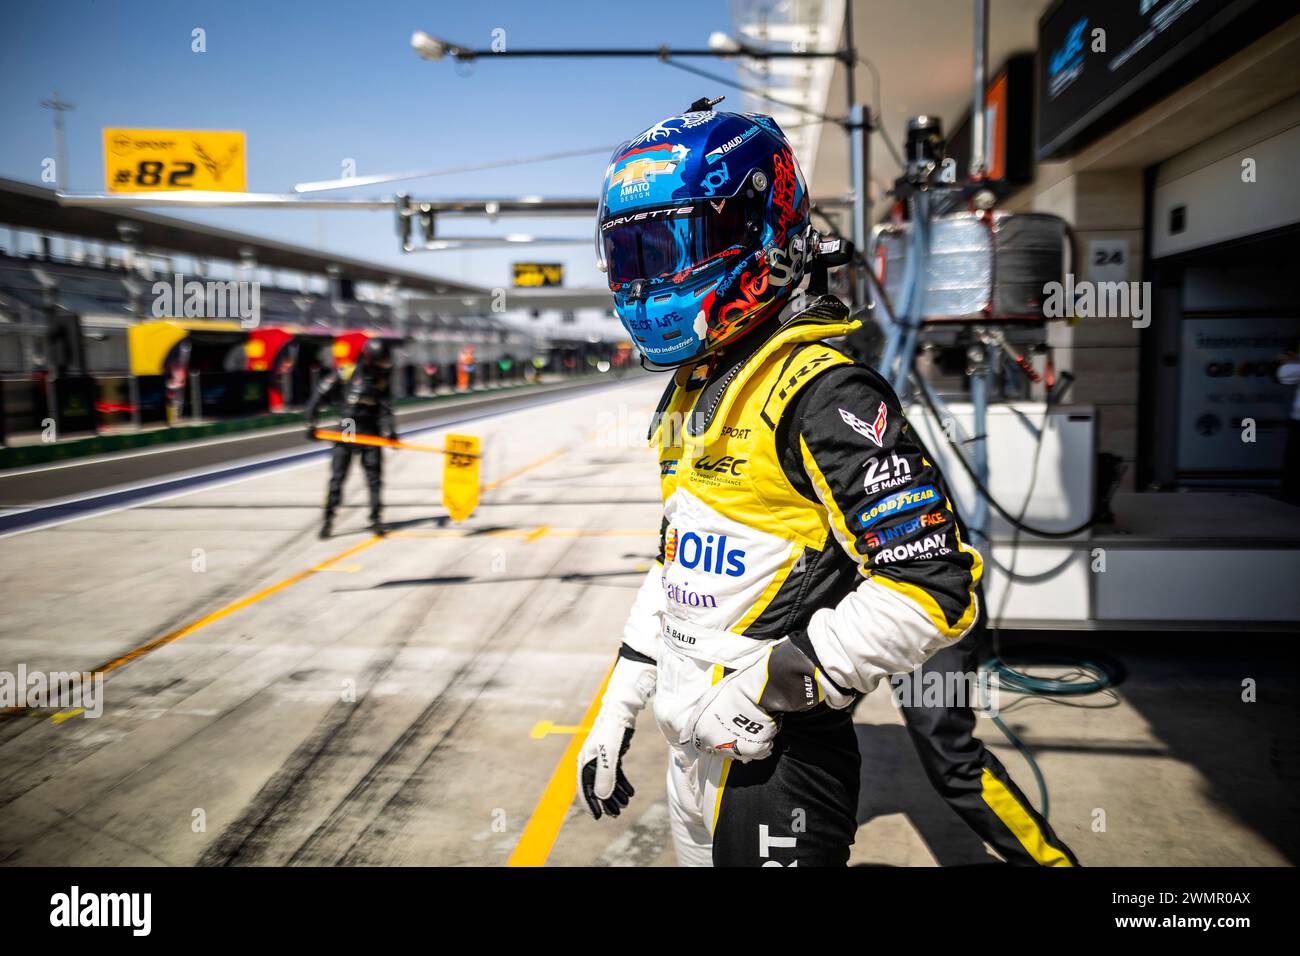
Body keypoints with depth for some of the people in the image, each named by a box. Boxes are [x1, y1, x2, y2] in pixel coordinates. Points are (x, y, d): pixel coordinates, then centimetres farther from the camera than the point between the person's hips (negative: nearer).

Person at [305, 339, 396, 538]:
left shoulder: (383, 382, -1)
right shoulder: (346, 374, -9)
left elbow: (385, 411, -5)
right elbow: (320, 395, -3)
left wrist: (389, 432, -23)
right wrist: (310, 423, -3)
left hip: (370, 434, 2)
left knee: (374, 477, 0)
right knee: (337, 477, 2)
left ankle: (376, 518, 8)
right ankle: (328, 518, 11)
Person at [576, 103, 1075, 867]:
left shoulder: (818, 392, -19)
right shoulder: (689, 393, 10)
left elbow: (937, 590, -24)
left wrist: (759, 688, -21)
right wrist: (617, 711, 16)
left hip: (775, 767, -8)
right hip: (693, 750, 8)